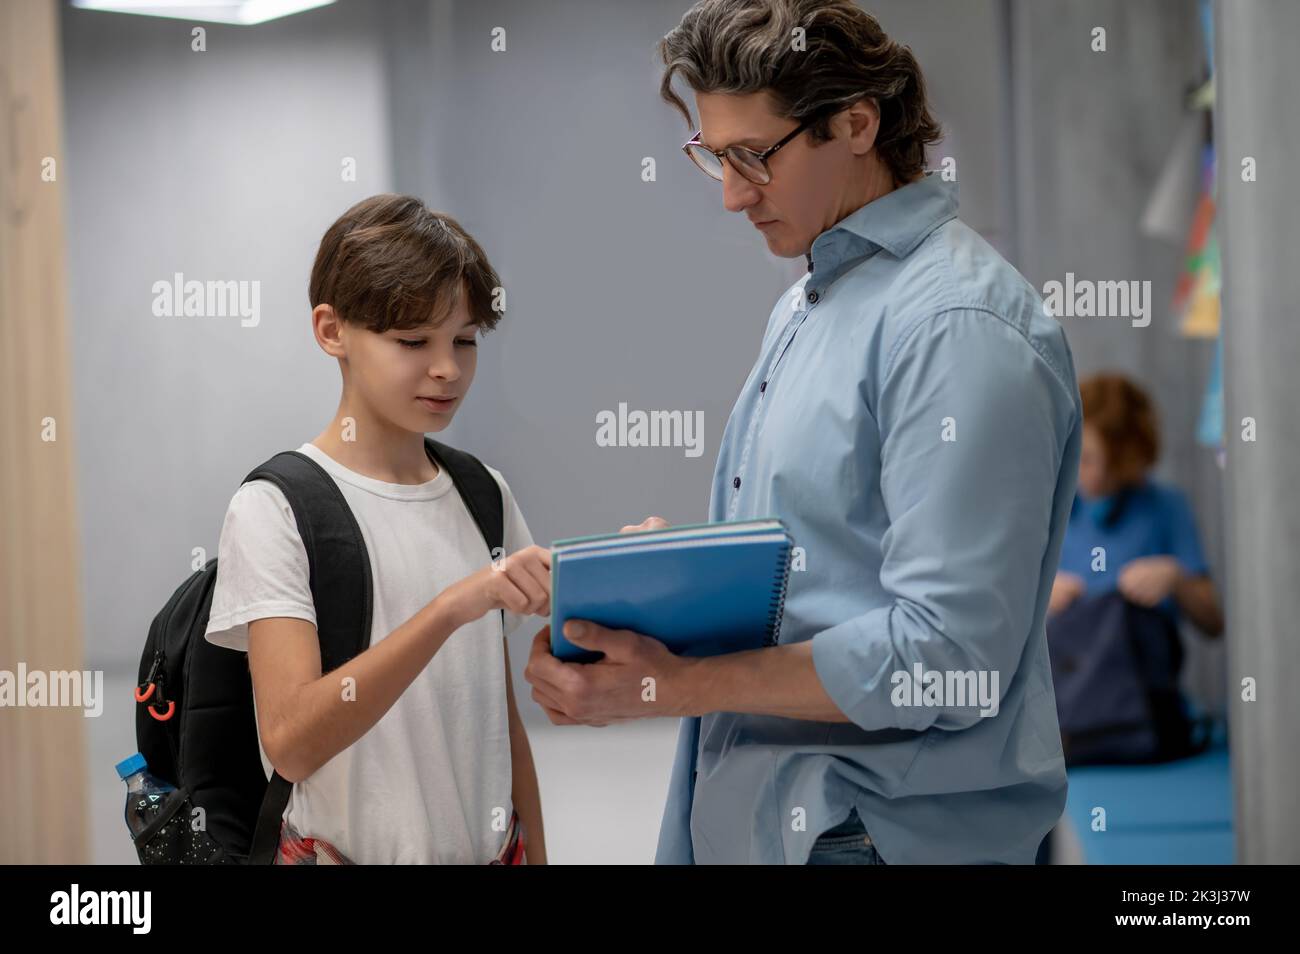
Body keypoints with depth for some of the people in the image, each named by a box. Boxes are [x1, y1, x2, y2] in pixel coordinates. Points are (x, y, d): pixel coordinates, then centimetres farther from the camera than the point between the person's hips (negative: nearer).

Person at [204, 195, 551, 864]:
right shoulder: (275, 508, -13)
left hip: (486, 846, 5)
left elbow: (502, 717, 10)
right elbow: (292, 741, -26)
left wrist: (534, 856, 5)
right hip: (346, 848, -5)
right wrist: (450, 608, -34)